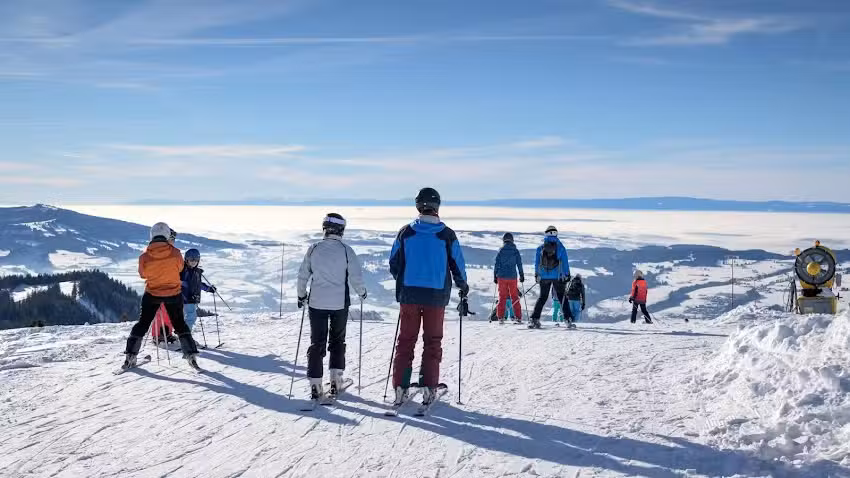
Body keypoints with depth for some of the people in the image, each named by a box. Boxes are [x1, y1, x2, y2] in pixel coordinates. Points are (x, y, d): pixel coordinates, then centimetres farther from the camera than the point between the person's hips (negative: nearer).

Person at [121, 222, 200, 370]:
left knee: (142, 323, 14)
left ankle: (130, 356, 14)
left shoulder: (145, 256, -15)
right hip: (174, 294, 0)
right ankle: (191, 354, 8)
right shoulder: (175, 253, -17)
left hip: (152, 294, 0)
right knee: (179, 324, 15)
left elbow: (143, 274, 0)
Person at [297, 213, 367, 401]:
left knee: (317, 343, 7)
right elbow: (356, 277, -9)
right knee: (337, 341, 15)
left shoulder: (313, 249, -2)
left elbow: (302, 276, 3)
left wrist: (302, 295, 18)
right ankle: (336, 381, 12)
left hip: (316, 303, 1)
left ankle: (315, 385, 2)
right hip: (340, 303, -1)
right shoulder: (346, 250, -8)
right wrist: (362, 292, 10)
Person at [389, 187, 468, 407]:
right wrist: (463, 289, 19)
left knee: (406, 340, 9)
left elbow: (394, 264, 6)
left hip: (409, 294, 1)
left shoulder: (406, 232, -1)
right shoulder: (447, 235, -5)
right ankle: (429, 389, 6)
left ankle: (400, 388, 4)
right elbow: (457, 266, 2)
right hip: (437, 296, -1)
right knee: (432, 341, 9)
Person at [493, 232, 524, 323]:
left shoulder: (501, 251, -1)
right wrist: (522, 275, 12)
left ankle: (500, 317, 3)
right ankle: (518, 317, 4)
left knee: (502, 297, 7)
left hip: (502, 277, 0)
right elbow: (519, 264, 3)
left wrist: (495, 276, 8)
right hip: (512, 277, 0)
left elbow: (497, 264, 1)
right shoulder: (515, 251, 0)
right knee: (514, 297, 7)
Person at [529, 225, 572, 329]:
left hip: (544, 277, 1)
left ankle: (535, 319, -1)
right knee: (562, 297, 6)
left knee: (542, 297, 9)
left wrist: (536, 275, 13)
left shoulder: (541, 248, 4)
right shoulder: (560, 246, 0)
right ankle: (568, 318, -2)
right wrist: (567, 274, 3)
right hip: (557, 276, -1)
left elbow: (537, 262, 6)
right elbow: (565, 261, -1)